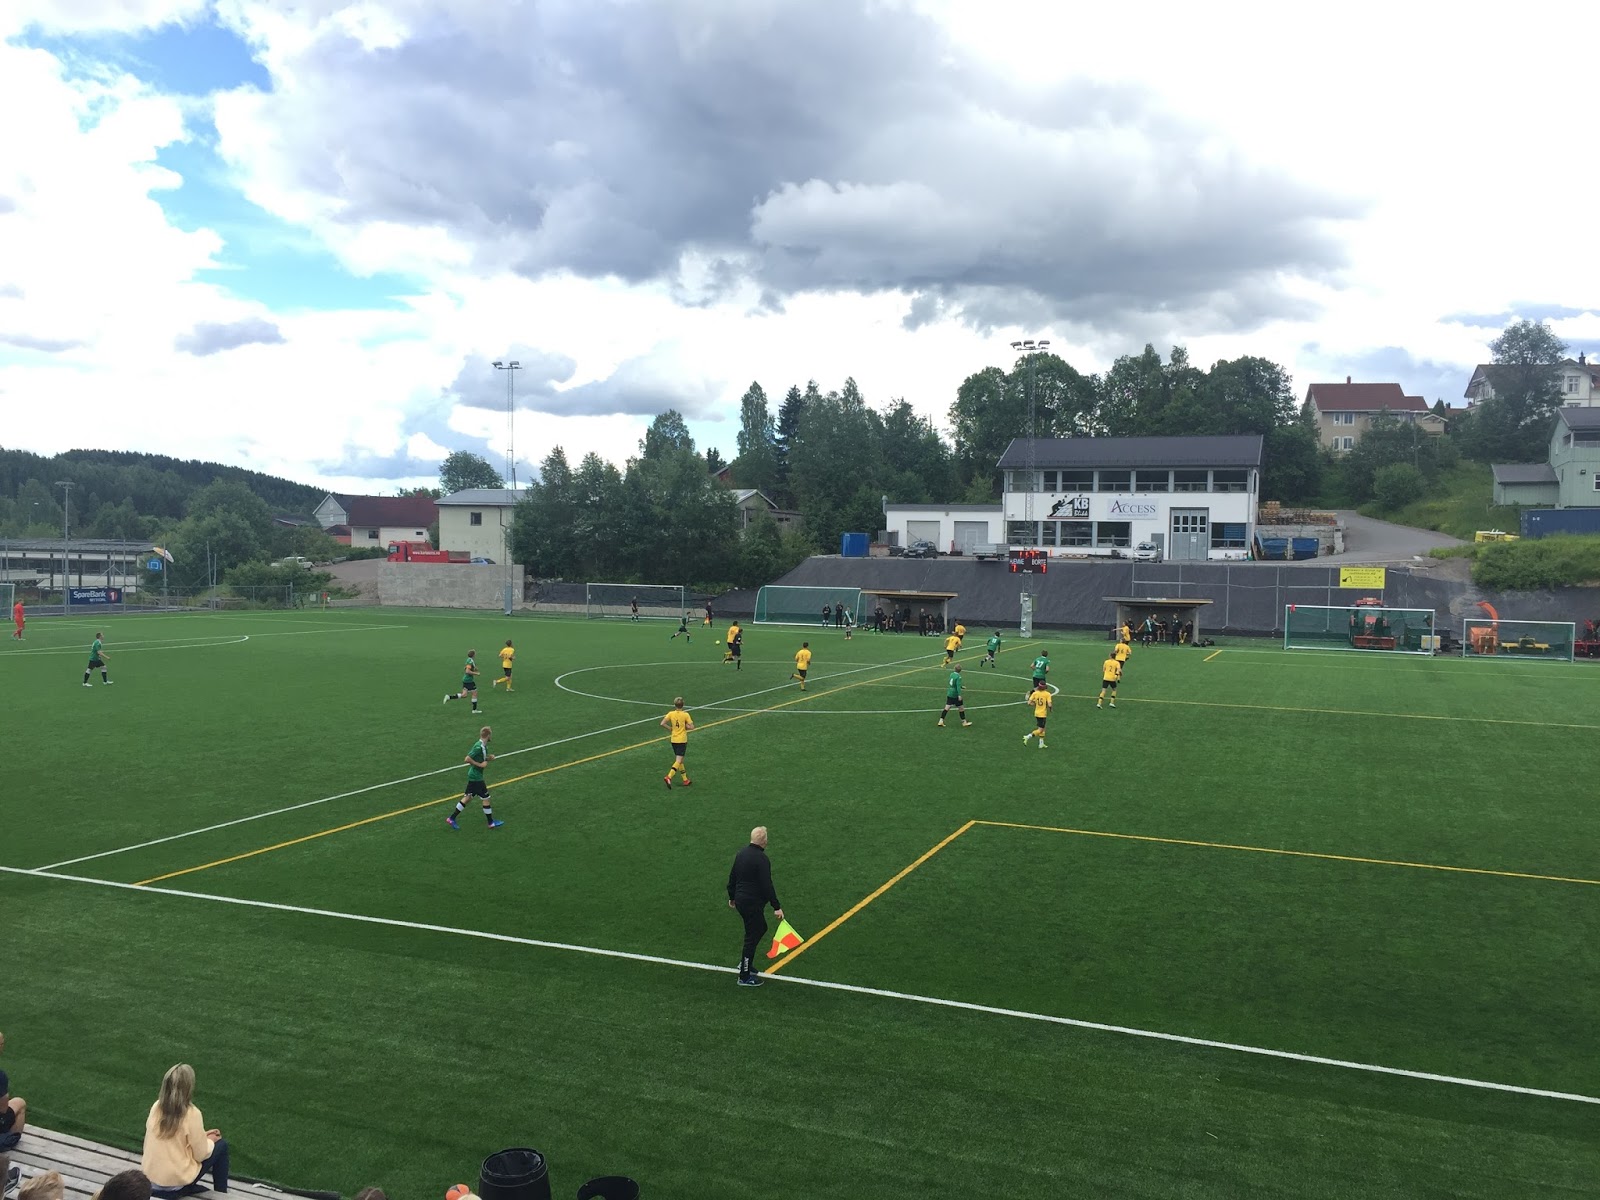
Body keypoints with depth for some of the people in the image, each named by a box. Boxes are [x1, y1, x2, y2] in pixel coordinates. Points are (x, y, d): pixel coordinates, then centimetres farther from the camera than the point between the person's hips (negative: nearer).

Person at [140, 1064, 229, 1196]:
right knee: (222, 1144, 14)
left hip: (148, 1180, 6)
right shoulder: (191, 1114, -20)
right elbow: (200, 1155, -12)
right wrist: (210, 1141, 8)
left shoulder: (156, 1107, -4)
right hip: (175, 1186, -6)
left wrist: (200, 1136, 15)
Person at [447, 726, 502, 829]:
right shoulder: (479, 747, -23)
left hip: (474, 776, 9)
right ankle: (491, 823, 13)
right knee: (486, 798, 2)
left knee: (467, 798, 14)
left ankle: (451, 818, 19)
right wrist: (480, 764, -21)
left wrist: (489, 758, 2)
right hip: (476, 777, -9)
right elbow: (467, 759, -26)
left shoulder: (484, 746, 6)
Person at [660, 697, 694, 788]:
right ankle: (669, 777, -26)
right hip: (682, 740, -4)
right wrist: (684, 726, 4)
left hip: (673, 740, 4)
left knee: (679, 760, 16)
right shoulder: (685, 715, -10)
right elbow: (691, 727, -14)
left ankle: (685, 780, 23)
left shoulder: (671, 714, -3)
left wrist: (670, 729, 4)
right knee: (678, 761, -6)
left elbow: (662, 724, -11)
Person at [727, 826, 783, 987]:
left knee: (761, 928, 24)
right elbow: (767, 886, -22)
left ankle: (745, 962, 31)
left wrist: (732, 897, 27)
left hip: (741, 900, 9)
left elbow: (732, 877, 15)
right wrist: (776, 907, -19)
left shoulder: (741, 854, 6)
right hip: (752, 904, -9)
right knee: (752, 937, 1)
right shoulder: (761, 859, -20)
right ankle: (744, 977, 9)